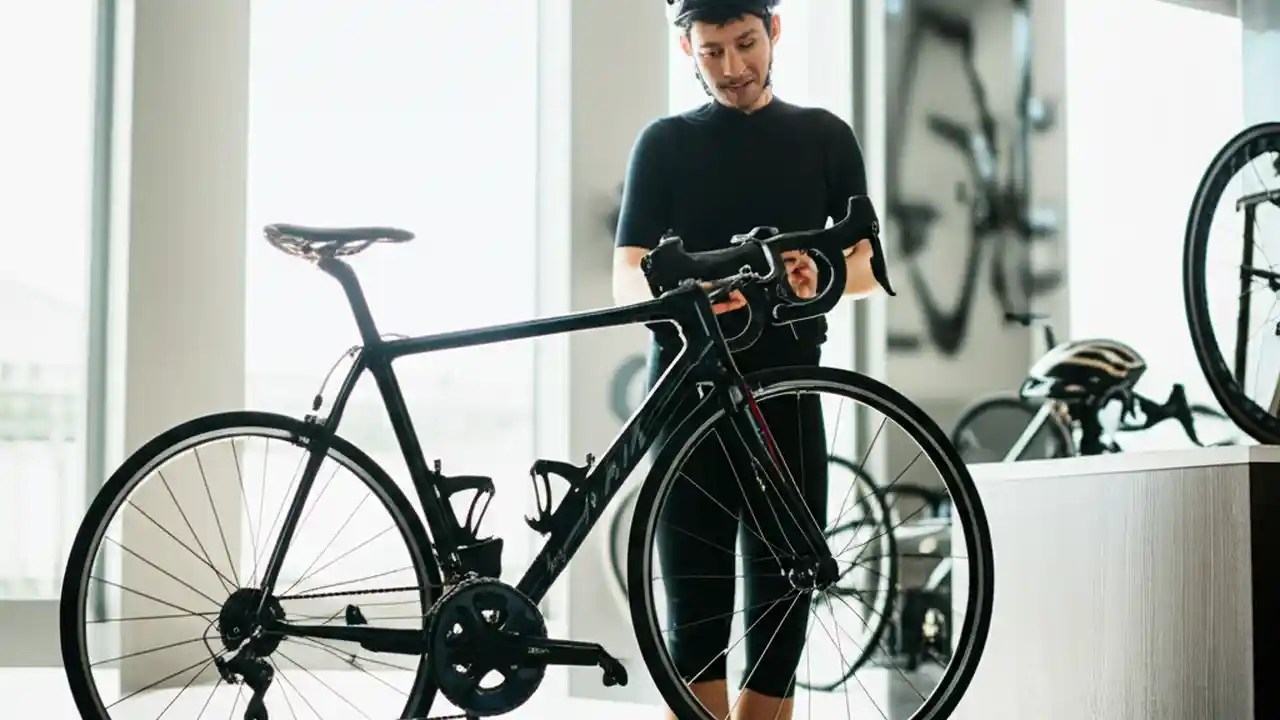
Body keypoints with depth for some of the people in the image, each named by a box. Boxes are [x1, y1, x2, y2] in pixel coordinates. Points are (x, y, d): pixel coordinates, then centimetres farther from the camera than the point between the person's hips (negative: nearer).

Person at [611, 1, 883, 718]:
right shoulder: (665, 143, 8)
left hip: (788, 397, 2)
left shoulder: (826, 137, 12)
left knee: (782, 611, 2)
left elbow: (868, 267, 6)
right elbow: (629, 279, -1)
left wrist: (817, 276, -18)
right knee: (696, 622, -3)